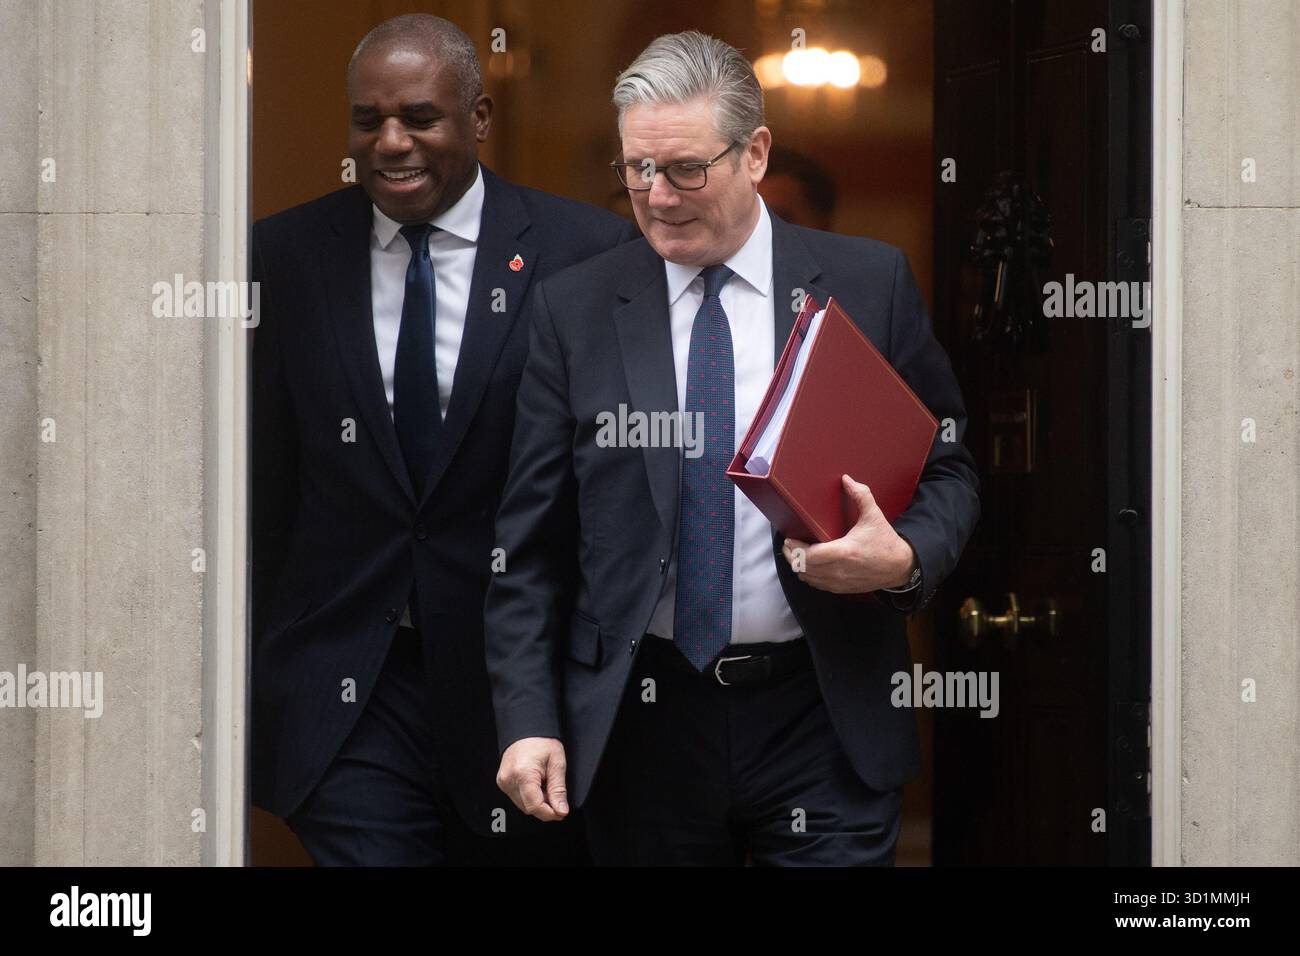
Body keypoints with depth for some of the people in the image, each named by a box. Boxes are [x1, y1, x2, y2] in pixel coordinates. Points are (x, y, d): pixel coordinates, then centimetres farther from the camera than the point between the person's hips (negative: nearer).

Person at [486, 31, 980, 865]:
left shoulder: (870, 285, 2)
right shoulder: (575, 309, 4)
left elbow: (948, 467, 8)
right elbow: (531, 541, 4)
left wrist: (907, 559, -14)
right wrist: (529, 721, -4)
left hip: (824, 719, -1)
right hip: (643, 725, 1)